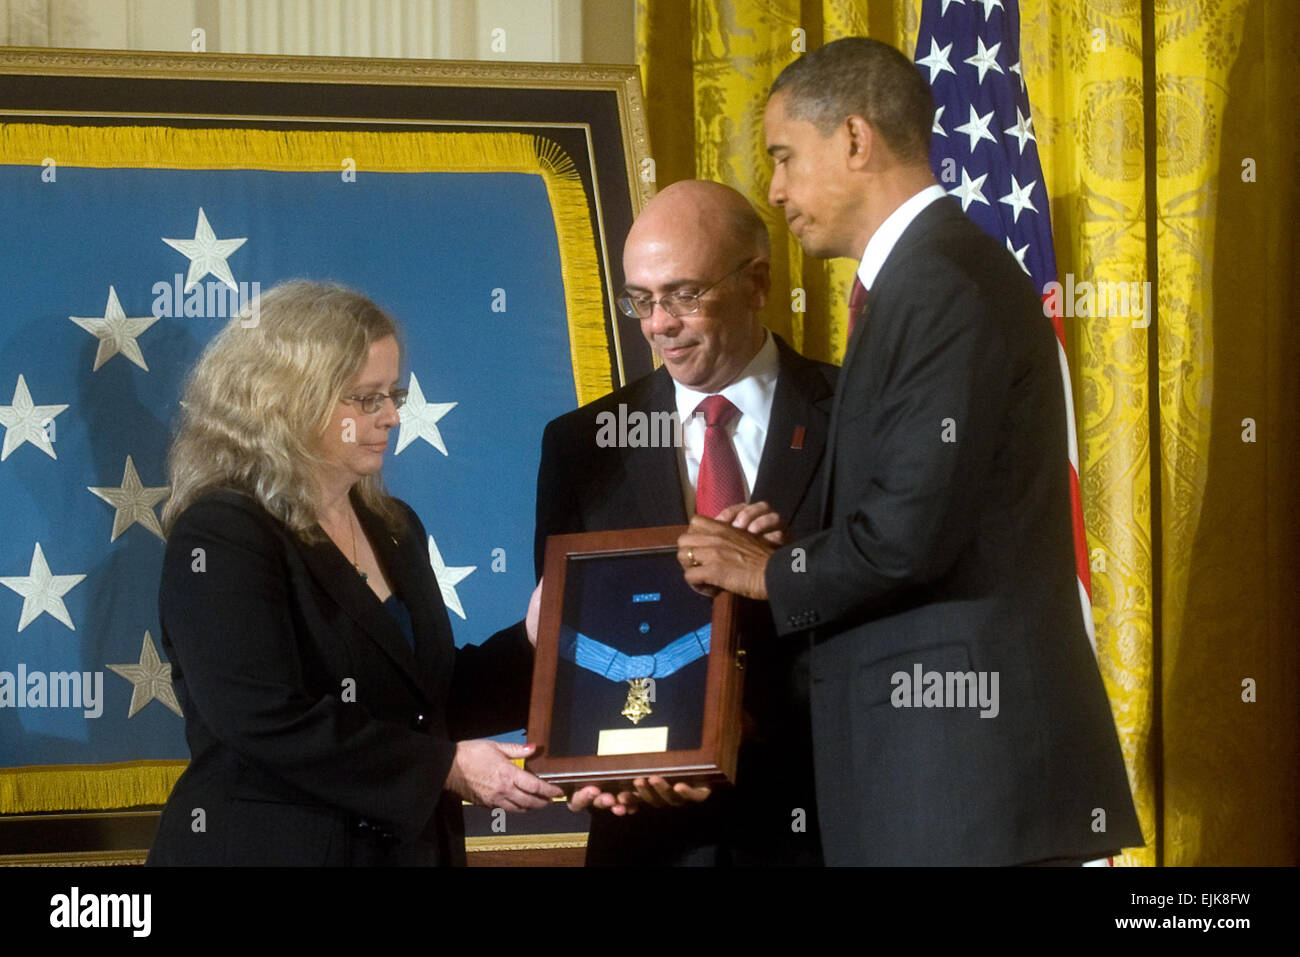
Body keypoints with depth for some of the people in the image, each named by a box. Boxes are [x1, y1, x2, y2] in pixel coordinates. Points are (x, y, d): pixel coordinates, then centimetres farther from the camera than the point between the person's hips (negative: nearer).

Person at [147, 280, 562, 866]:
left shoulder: (392, 528, 12)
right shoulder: (220, 537, -14)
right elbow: (268, 723, -24)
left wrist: (531, 643, 0)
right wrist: (444, 768, -22)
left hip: (410, 847, 8)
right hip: (265, 847, -8)